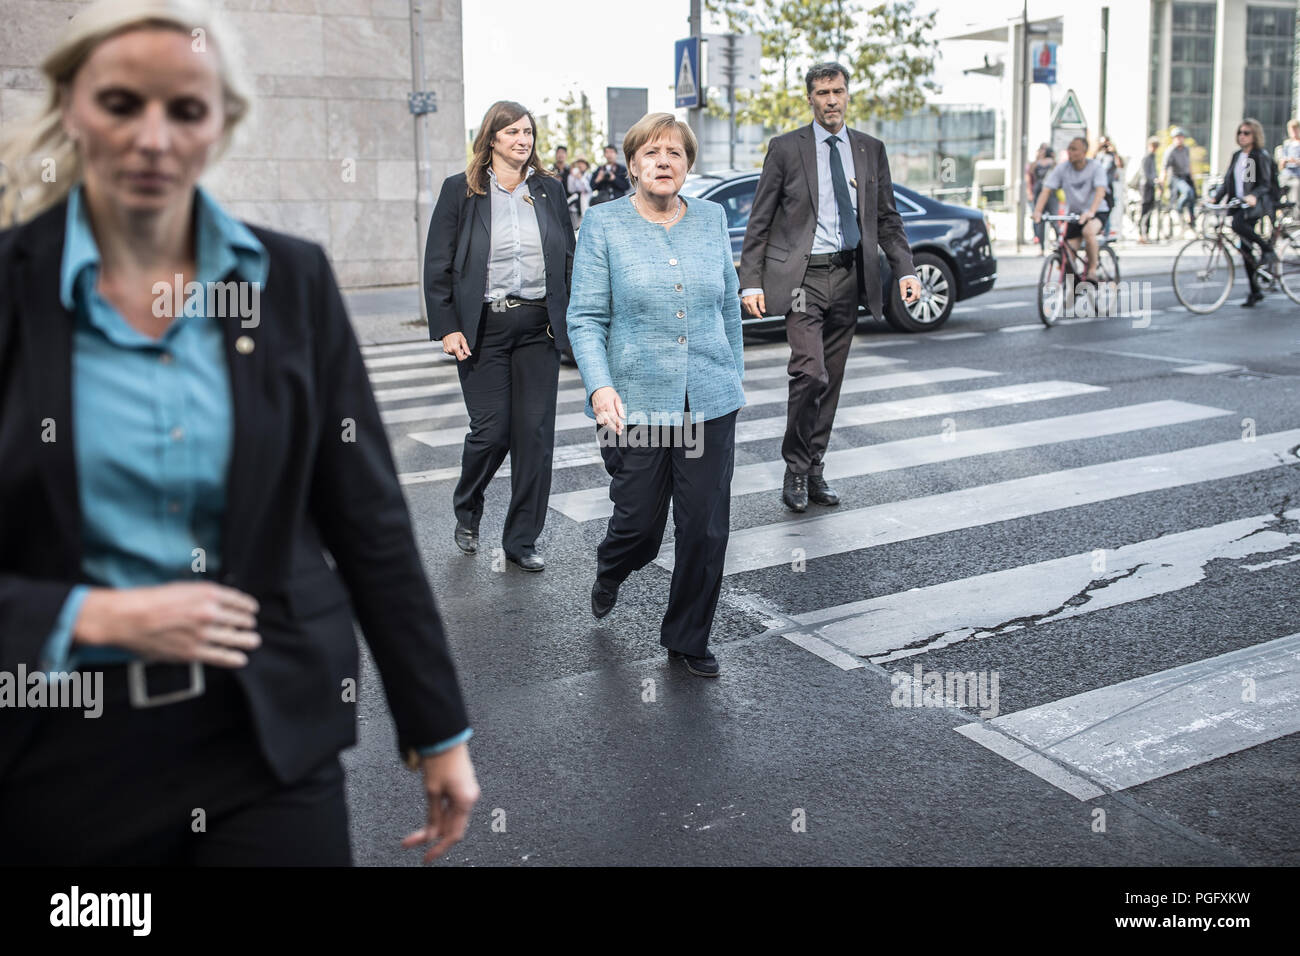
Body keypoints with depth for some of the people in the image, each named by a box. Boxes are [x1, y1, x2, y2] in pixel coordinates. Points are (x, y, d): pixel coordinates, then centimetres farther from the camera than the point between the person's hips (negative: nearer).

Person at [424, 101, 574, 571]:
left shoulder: (549, 190, 10)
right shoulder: (460, 190, 1)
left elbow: (568, 260, 14)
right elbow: (438, 265, 0)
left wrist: (571, 320, 4)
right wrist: (447, 327, -8)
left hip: (538, 325, 3)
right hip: (483, 326, -3)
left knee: (536, 433, 2)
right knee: (491, 430, -4)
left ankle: (522, 540, 14)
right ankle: (467, 511, 26)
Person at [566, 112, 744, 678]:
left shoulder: (712, 219, 8)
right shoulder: (604, 224, -2)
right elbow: (585, 317, -5)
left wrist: (735, 377, 17)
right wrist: (600, 386, -18)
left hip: (710, 403, 3)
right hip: (637, 405, -3)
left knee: (706, 530, 3)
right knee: (639, 525, 6)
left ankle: (688, 640, 22)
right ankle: (609, 573, 42)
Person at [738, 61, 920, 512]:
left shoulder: (871, 149, 11)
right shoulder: (785, 148, 0)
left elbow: (887, 218, 14)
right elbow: (759, 222, 0)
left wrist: (905, 270, 1)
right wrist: (751, 283, -8)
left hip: (848, 277, 4)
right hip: (801, 276, -4)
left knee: (831, 379, 9)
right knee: (810, 373, -17)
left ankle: (814, 470, 22)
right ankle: (795, 470, 1)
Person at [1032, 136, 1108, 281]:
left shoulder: (1095, 167, -14)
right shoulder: (1062, 168, -7)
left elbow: (1100, 191, -28)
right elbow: (1046, 189, -15)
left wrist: (1091, 212, -46)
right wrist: (1037, 211, -32)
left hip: (1096, 212, -4)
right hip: (1074, 213, 4)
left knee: (1088, 231, -36)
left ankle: (1092, 270, -20)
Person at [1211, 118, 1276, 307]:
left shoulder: (1261, 156, -5)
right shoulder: (1236, 156, 14)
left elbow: (1265, 184, -13)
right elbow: (1227, 181, 14)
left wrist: (1253, 196, -31)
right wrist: (1215, 198, 0)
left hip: (1258, 203, -6)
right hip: (1239, 204, 6)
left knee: (1238, 224, -36)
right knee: (1245, 249, 4)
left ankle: (1267, 247, -12)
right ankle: (1255, 292, 12)